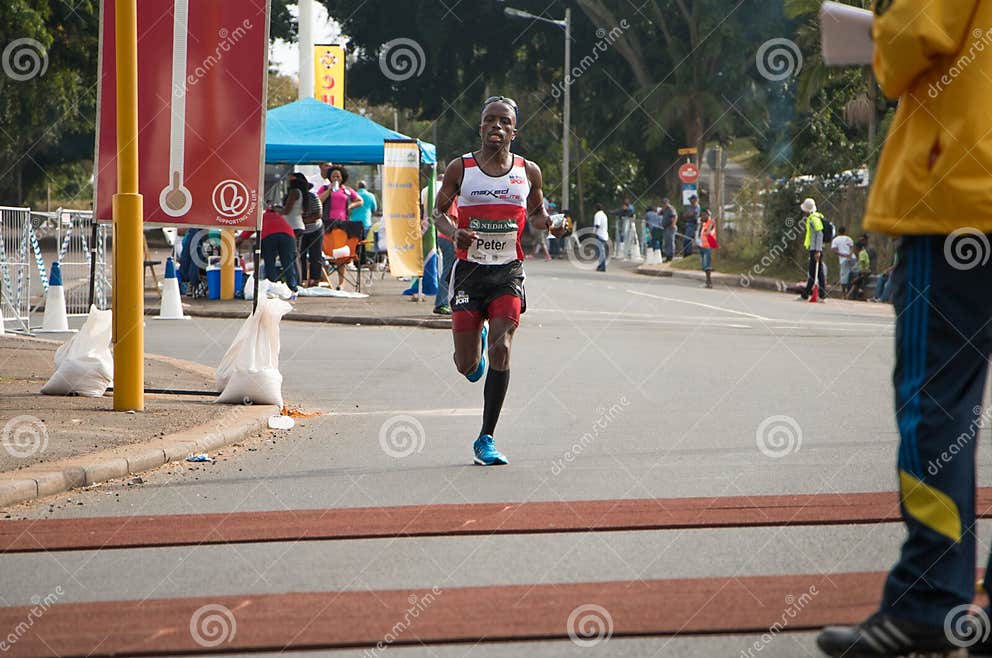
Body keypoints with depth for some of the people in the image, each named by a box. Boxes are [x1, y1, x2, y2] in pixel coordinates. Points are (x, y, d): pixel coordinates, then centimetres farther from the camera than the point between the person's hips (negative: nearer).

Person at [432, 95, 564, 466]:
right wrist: (455, 233, -15)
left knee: (501, 349, -16)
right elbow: (439, 210, 7)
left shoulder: (528, 172, 2)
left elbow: (535, 213, 17)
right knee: (467, 366, 1)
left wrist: (548, 223, -7)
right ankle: (478, 339, 42)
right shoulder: (460, 168, -2)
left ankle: (486, 440, -7)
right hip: (469, 270, 0)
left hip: (508, 272, 0)